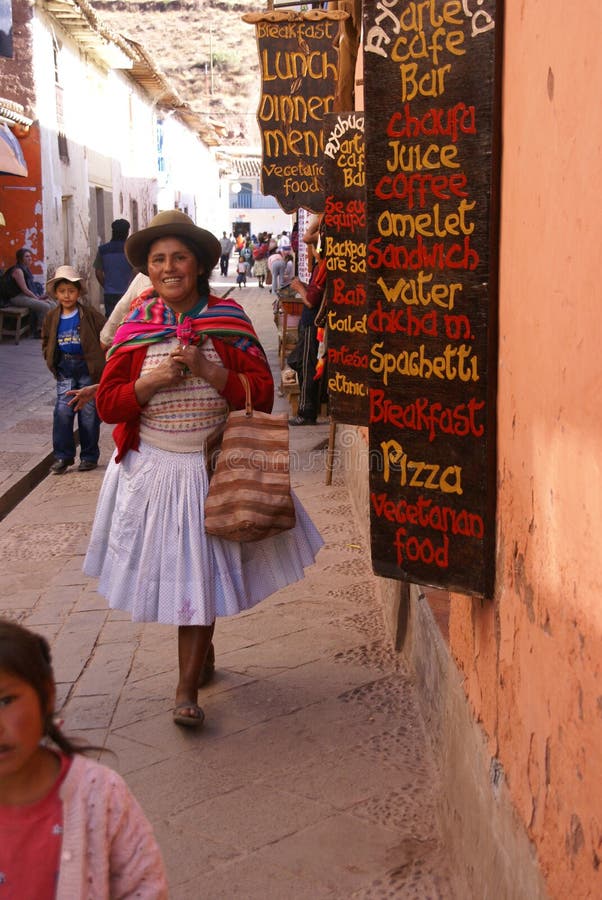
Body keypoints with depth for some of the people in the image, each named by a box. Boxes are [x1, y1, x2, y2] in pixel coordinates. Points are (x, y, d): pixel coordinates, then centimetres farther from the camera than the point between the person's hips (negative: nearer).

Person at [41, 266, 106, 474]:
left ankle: (89, 456, 15)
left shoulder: (91, 316, -8)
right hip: (65, 370, 3)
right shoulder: (52, 318, 5)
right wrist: (52, 361, 7)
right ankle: (63, 456, 2)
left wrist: (102, 367, -8)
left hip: (88, 368, -3)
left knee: (88, 413, 3)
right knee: (63, 410, -7)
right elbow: (47, 343, 18)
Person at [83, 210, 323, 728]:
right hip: (152, 467, 2)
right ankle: (203, 655, 37)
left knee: (200, 572, 0)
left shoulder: (229, 322, -4)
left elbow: (262, 395, -9)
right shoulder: (136, 328, 1)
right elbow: (107, 403, -1)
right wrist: (153, 380, -18)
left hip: (214, 466, -2)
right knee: (167, 567, 10)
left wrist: (206, 370, -21)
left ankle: (188, 689, 9)